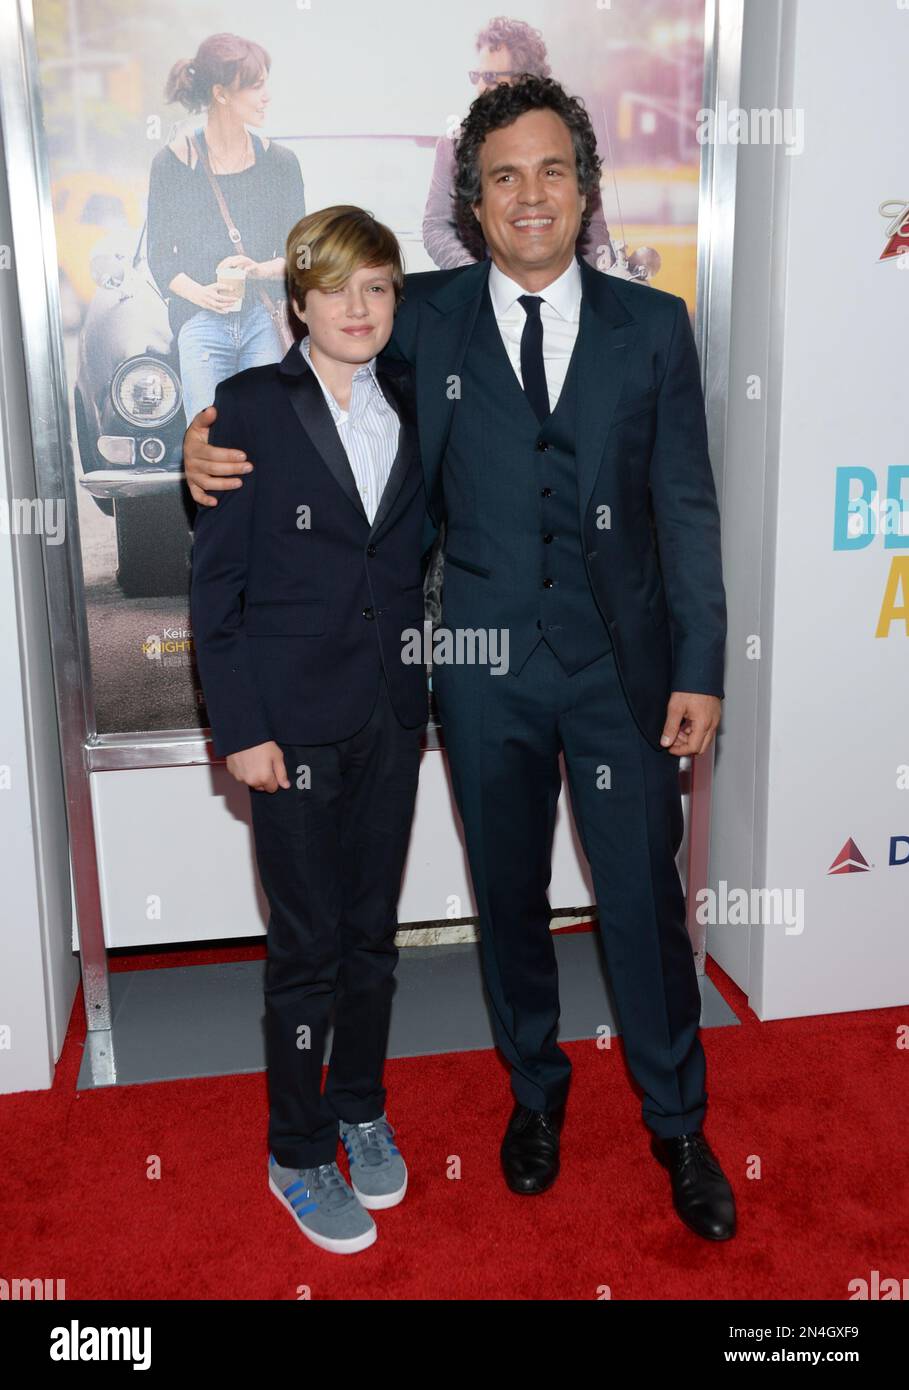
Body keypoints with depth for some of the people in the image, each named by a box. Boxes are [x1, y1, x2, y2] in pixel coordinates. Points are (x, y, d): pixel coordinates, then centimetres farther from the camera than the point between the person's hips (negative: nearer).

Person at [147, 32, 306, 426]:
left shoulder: (280, 161, 7)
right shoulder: (173, 162, 3)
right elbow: (160, 259, 6)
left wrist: (260, 269, -11)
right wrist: (199, 292, -14)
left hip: (266, 320, 2)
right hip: (201, 323, -1)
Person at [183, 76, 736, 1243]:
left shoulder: (652, 324, 3)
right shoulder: (424, 316, 2)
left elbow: (687, 507, 1)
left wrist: (699, 668, -3)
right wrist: (217, 443, -12)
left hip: (622, 662, 0)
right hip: (486, 664, 1)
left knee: (645, 902, 6)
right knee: (508, 896, 15)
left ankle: (677, 1125, 30)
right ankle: (535, 1091, 40)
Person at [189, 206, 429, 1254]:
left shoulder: (412, 406, 6)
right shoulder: (251, 406, -7)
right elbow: (215, 581, -8)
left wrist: (420, 686, 3)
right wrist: (239, 727, -12)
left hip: (391, 715, 4)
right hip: (293, 723, -4)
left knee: (373, 930, 16)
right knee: (307, 948, 5)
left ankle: (360, 1109, 37)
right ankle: (297, 1156, 25)